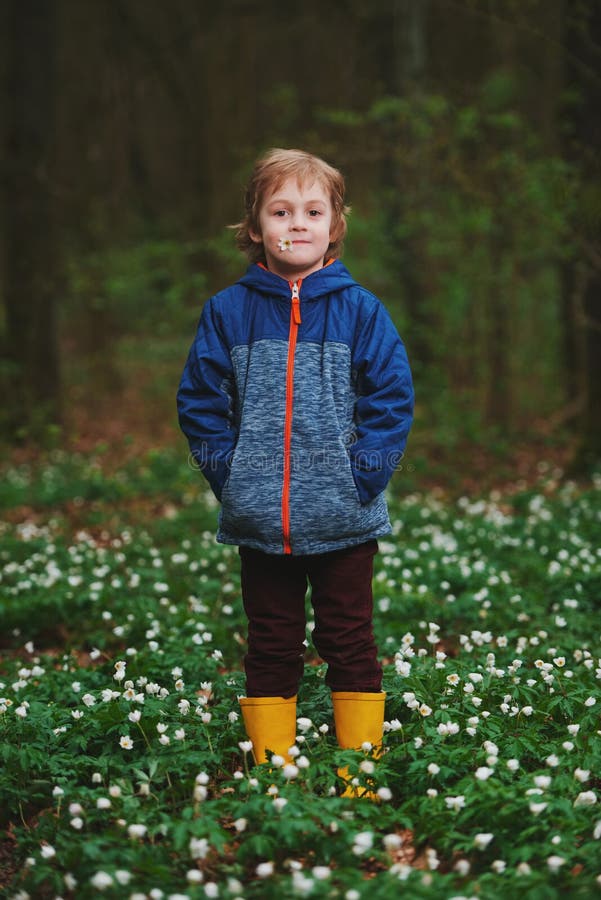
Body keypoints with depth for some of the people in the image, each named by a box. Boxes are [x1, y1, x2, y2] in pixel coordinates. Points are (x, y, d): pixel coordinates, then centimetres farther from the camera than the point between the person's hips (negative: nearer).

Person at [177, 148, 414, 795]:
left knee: (349, 643, 8)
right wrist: (226, 470, -5)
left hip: (344, 520, -1)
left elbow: (393, 397, -1)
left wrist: (364, 473, -10)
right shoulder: (227, 312, 1)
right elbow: (199, 401, 5)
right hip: (258, 521, 1)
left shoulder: (359, 310, -1)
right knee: (271, 647, 11)